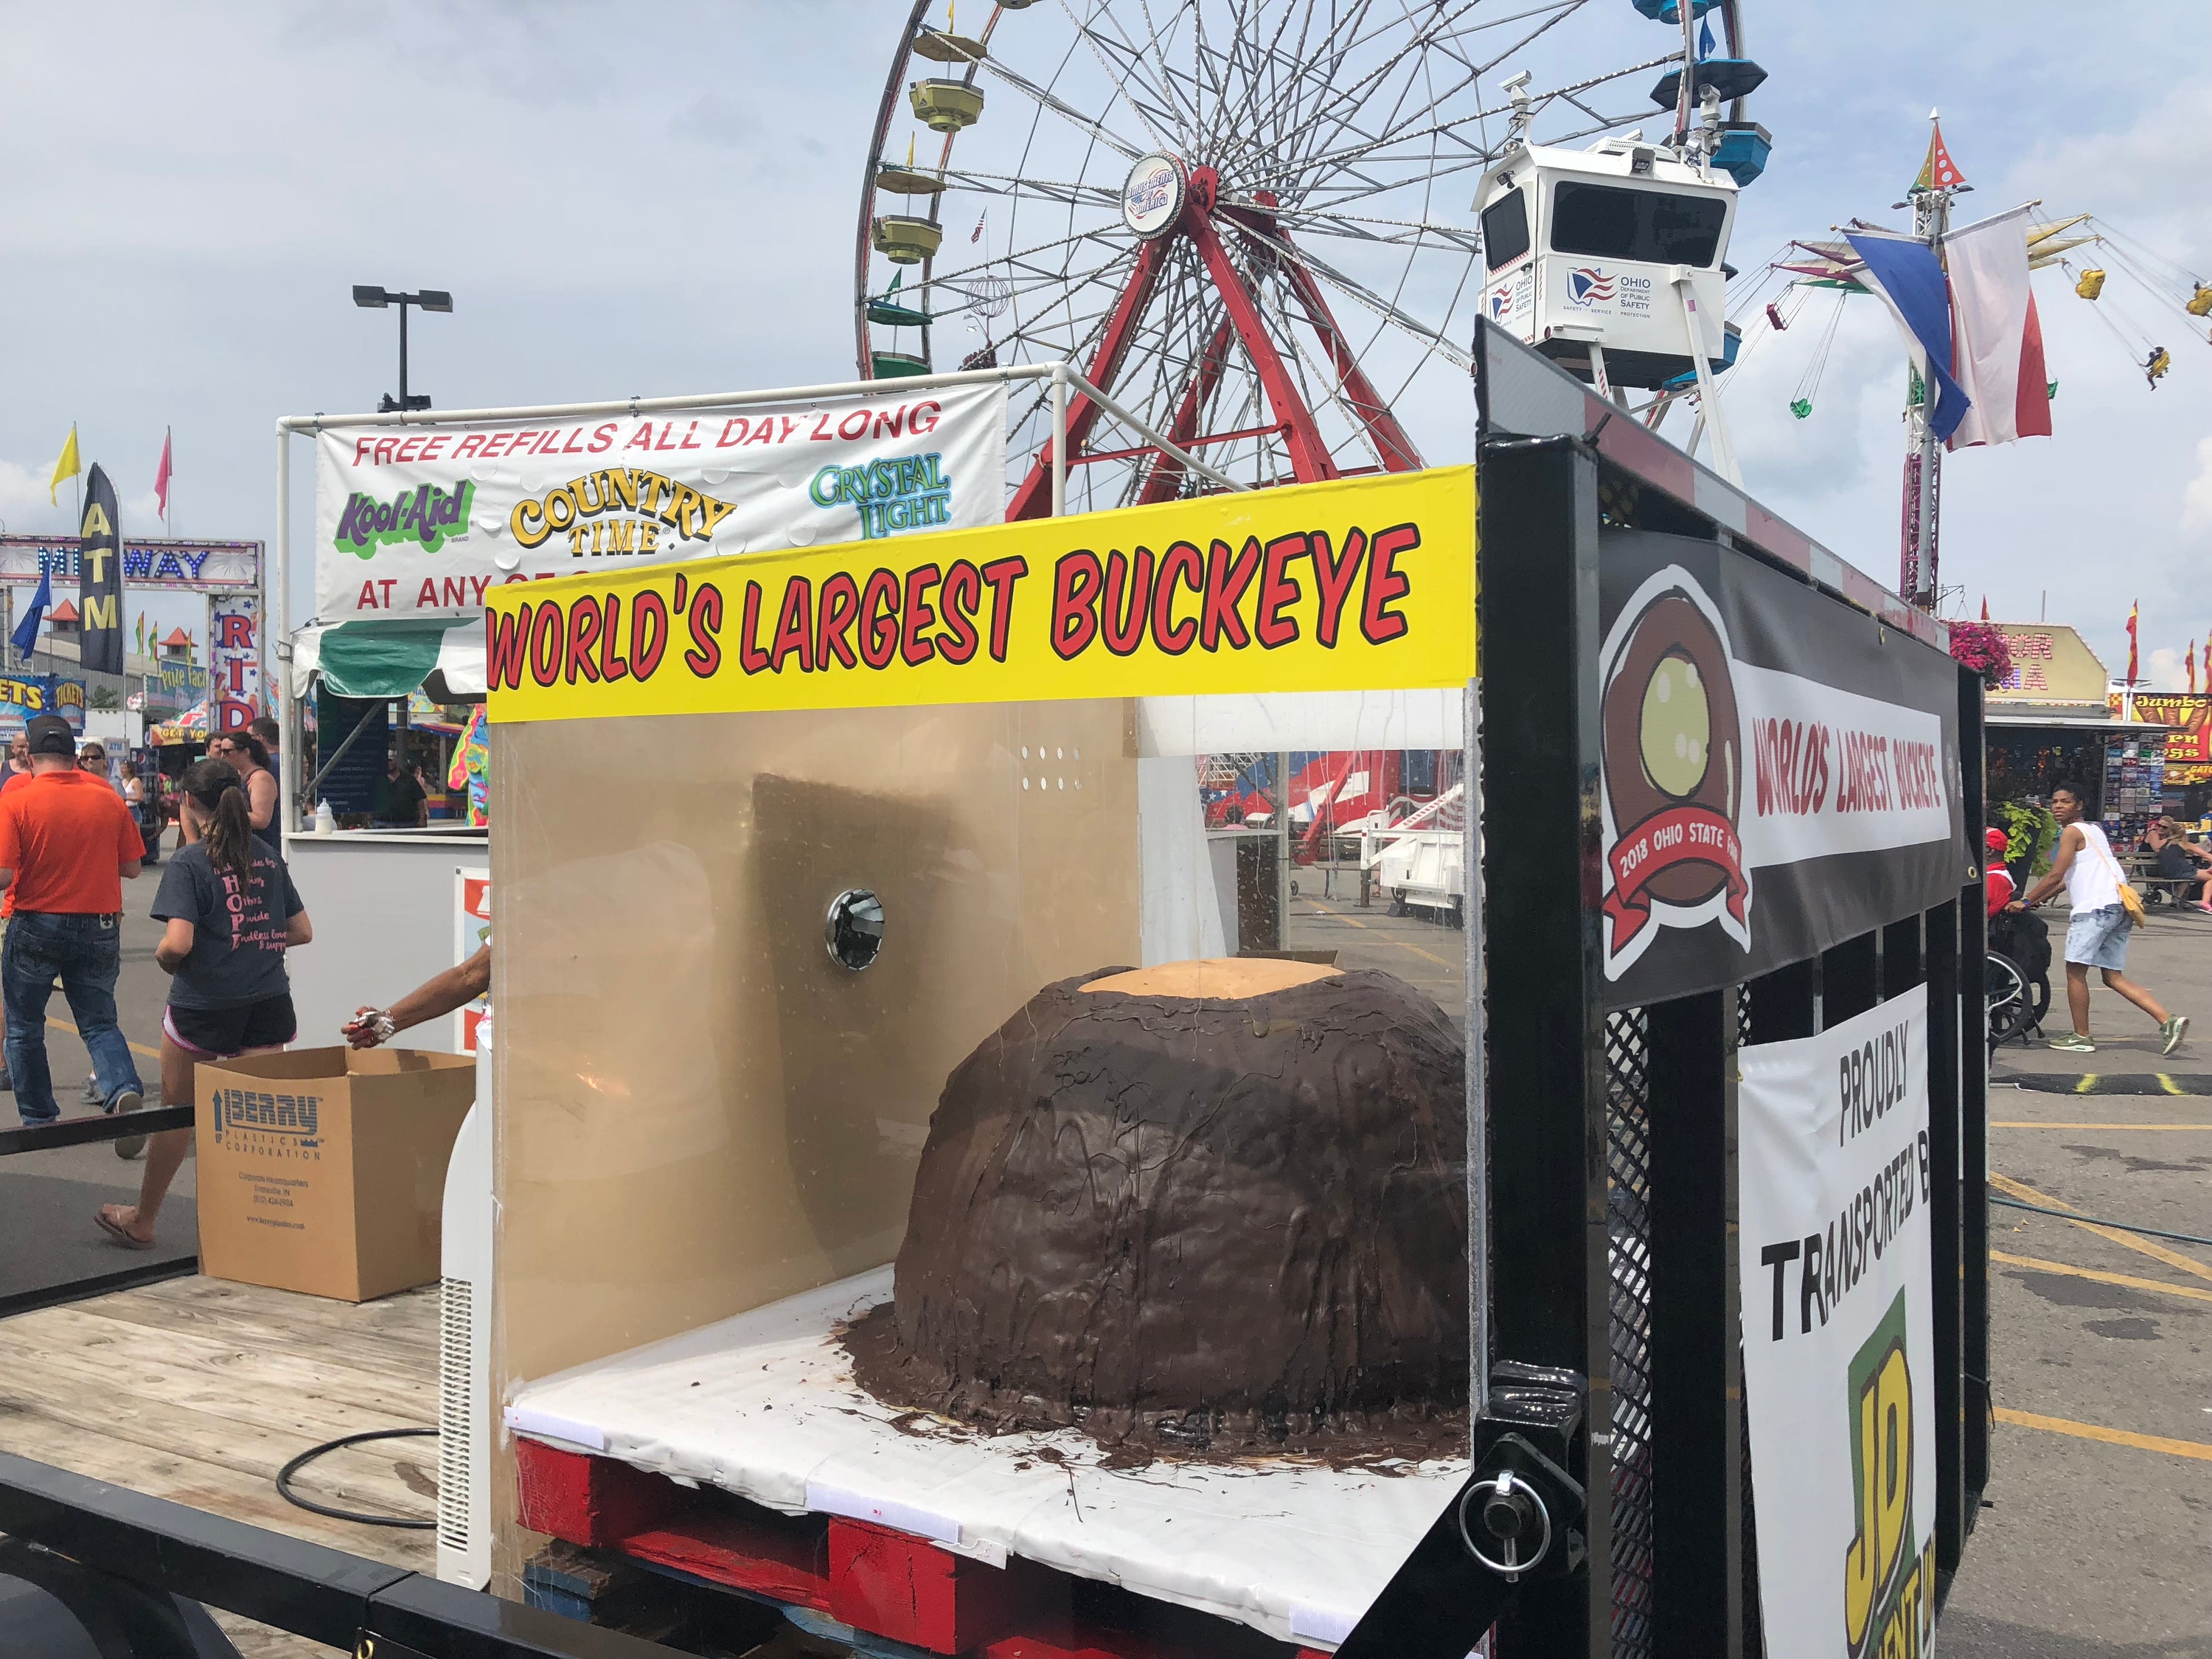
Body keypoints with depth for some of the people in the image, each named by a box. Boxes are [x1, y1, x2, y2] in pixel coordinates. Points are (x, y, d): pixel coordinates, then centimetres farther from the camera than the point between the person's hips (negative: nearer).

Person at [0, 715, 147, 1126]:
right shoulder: (110, 799, -2)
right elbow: (131, 869, 3)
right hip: (100, 927, 2)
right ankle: (124, 1089, -15)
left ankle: (39, 1120, 23)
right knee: (100, 1023, 11)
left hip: (36, 926, -2)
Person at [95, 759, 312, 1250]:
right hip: (269, 1002, 4)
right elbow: (302, 932, 8)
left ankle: (142, 1221, 30)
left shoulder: (188, 863, -10)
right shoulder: (267, 856, 6)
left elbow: (178, 943, -20)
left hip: (203, 1003, -4)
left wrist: (163, 959, 1)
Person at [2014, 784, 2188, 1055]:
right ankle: (2168, 1021, -2)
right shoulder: (2092, 830, 25)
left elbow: (2056, 875, -9)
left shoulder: (2072, 831, -4)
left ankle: (2081, 1037, 2)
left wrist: (2026, 901, -1)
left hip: (2096, 907, -9)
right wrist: (2041, 898, 30)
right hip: (2118, 907, 9)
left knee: (2076, 970, -2)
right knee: (2113, 977, 9)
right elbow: (2069, 877, 30)